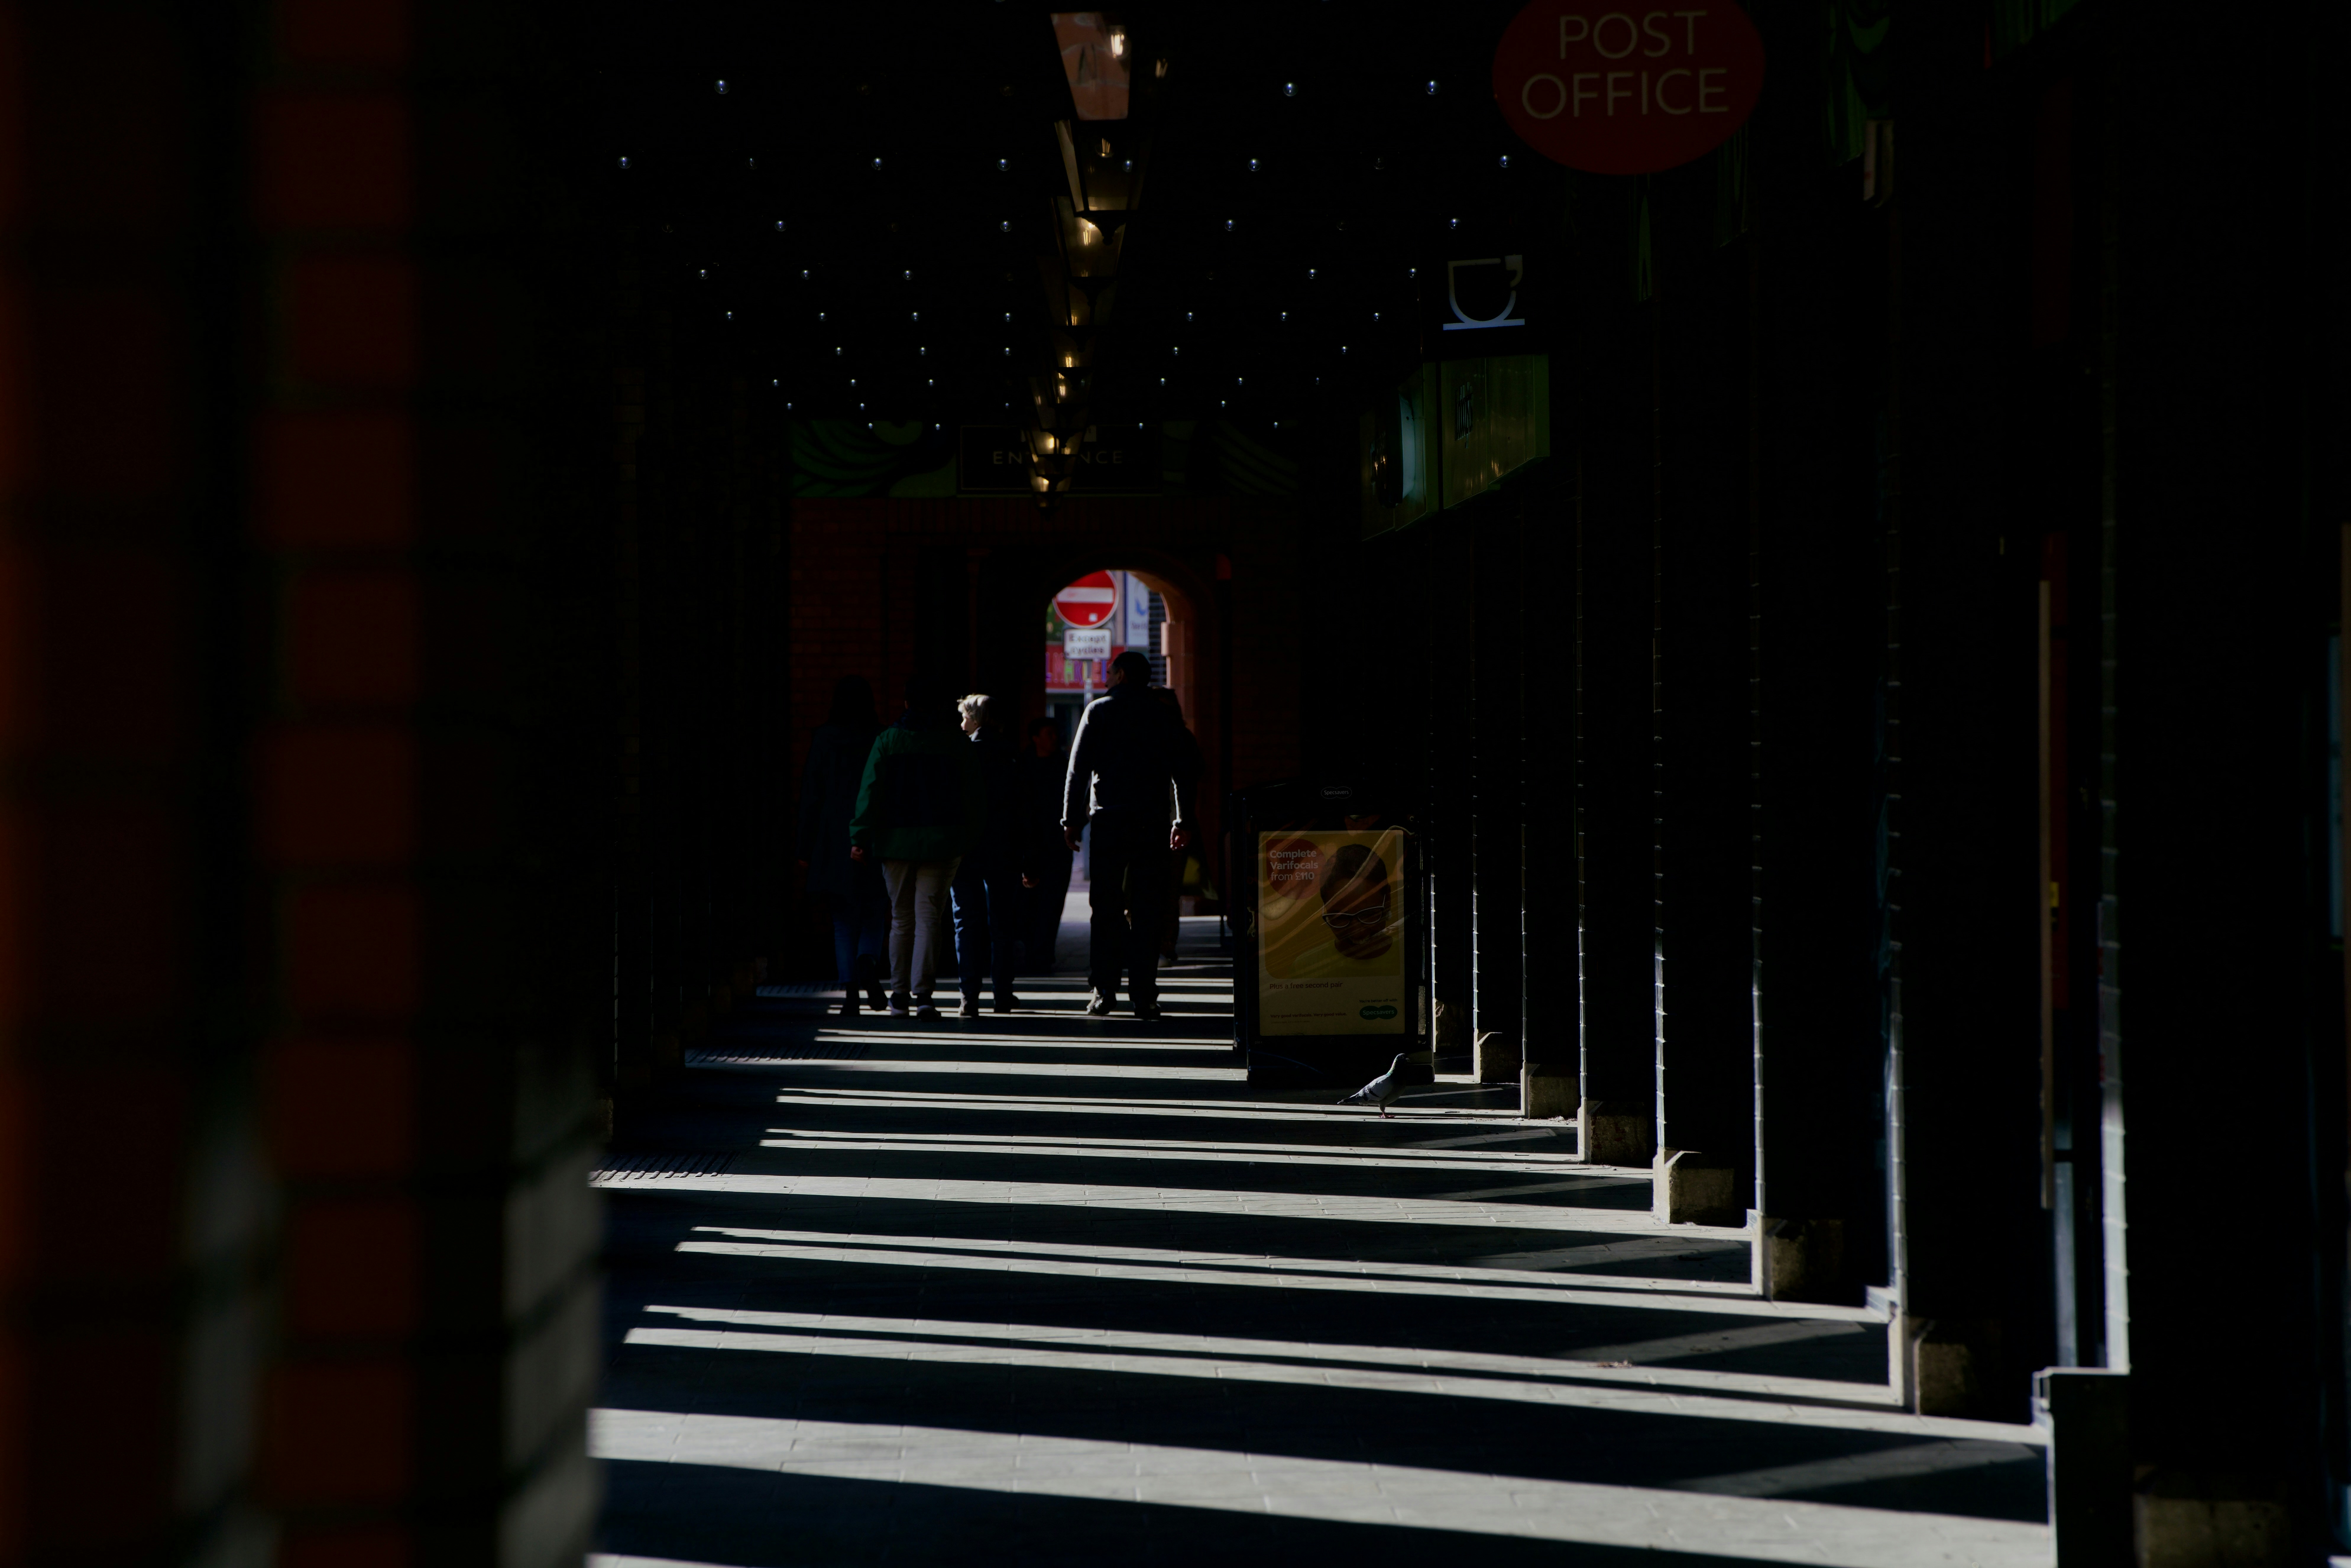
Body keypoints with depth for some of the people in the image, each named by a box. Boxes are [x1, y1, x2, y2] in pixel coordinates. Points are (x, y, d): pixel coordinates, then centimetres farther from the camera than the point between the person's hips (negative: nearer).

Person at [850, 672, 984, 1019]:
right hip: (942, 841, -1)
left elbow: (870, 792, -3)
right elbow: (973, 794, 4)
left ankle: (899, 995, 12)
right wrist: (971, 834, 14)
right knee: (929, 918, -1)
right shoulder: (957, 743, 1)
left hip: (896, 841, 1)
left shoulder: (887, 740, 0)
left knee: (901, 919, 12)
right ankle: (922, 993, -13)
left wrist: (860, 838, -3)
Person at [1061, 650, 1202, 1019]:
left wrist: (1071, 818, 1)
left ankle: (1103, 991, -3)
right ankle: (1144, 995, -4)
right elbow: (1185, 771, 9)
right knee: (1147, 909, 1)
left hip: (1107, 821, -1)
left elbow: (1079, 767, -2)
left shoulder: (1099, 711, 2)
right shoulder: (1164, 718, 8)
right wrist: (1184, 823, 15)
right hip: (1151, 823, 1)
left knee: (1106, 907, 3)